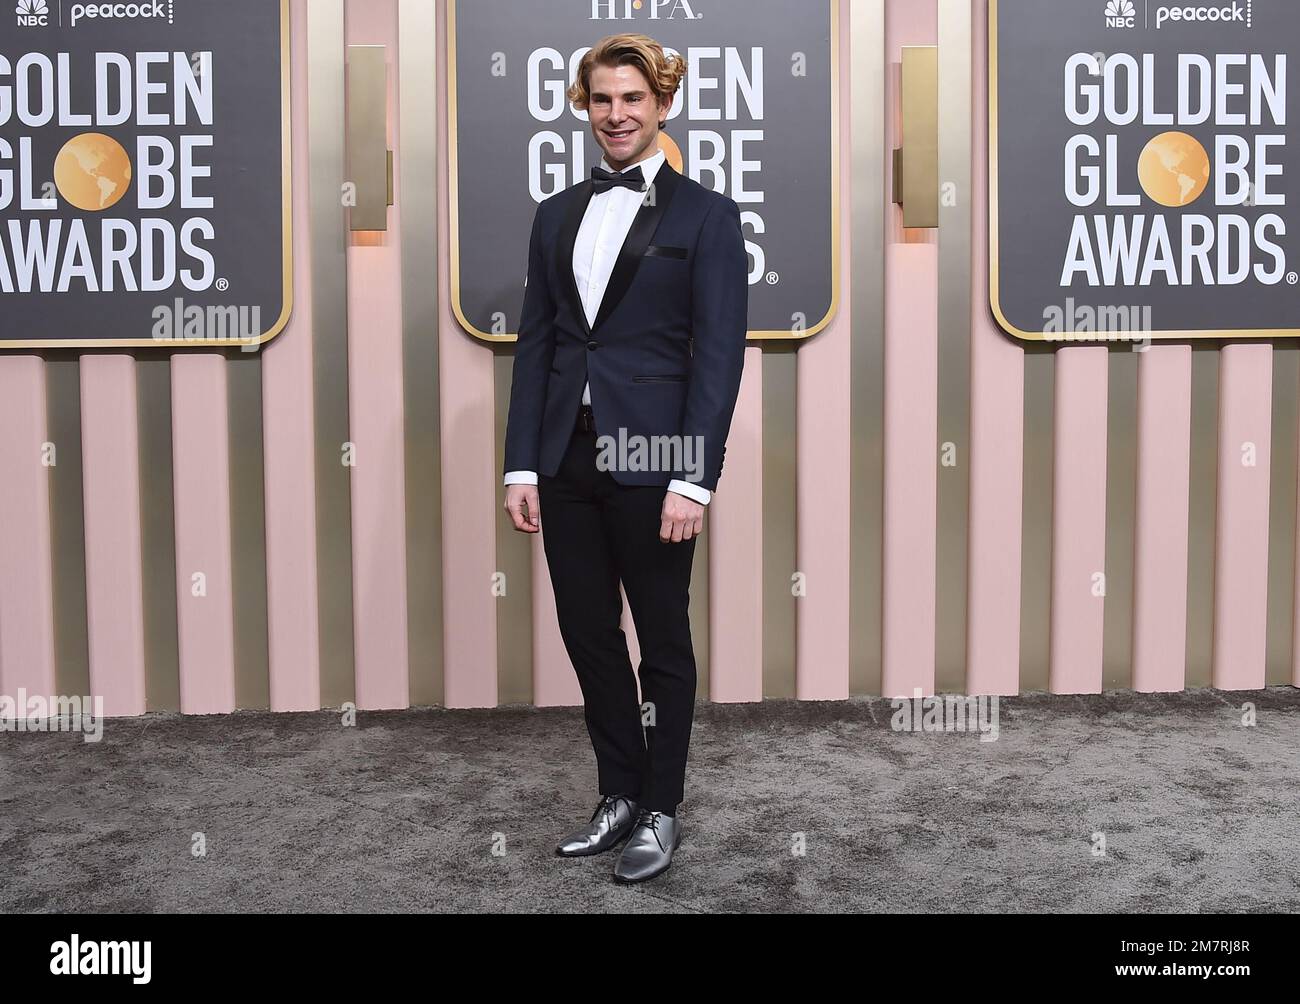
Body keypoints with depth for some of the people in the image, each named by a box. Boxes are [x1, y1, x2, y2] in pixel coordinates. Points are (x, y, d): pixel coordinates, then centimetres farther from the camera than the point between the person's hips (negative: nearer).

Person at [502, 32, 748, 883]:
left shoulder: (705, 214, -1)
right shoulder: (557, 214, 13)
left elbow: (720, 352, -7)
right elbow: (535, 343, 10)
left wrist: (694, 479, -15)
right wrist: (523, 466, 4)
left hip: (652, 460, -5)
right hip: (567, 458, 5)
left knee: (663, 642, 8)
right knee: (588, 634, 11)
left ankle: (661, 810, 22)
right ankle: (620, 796, 28)